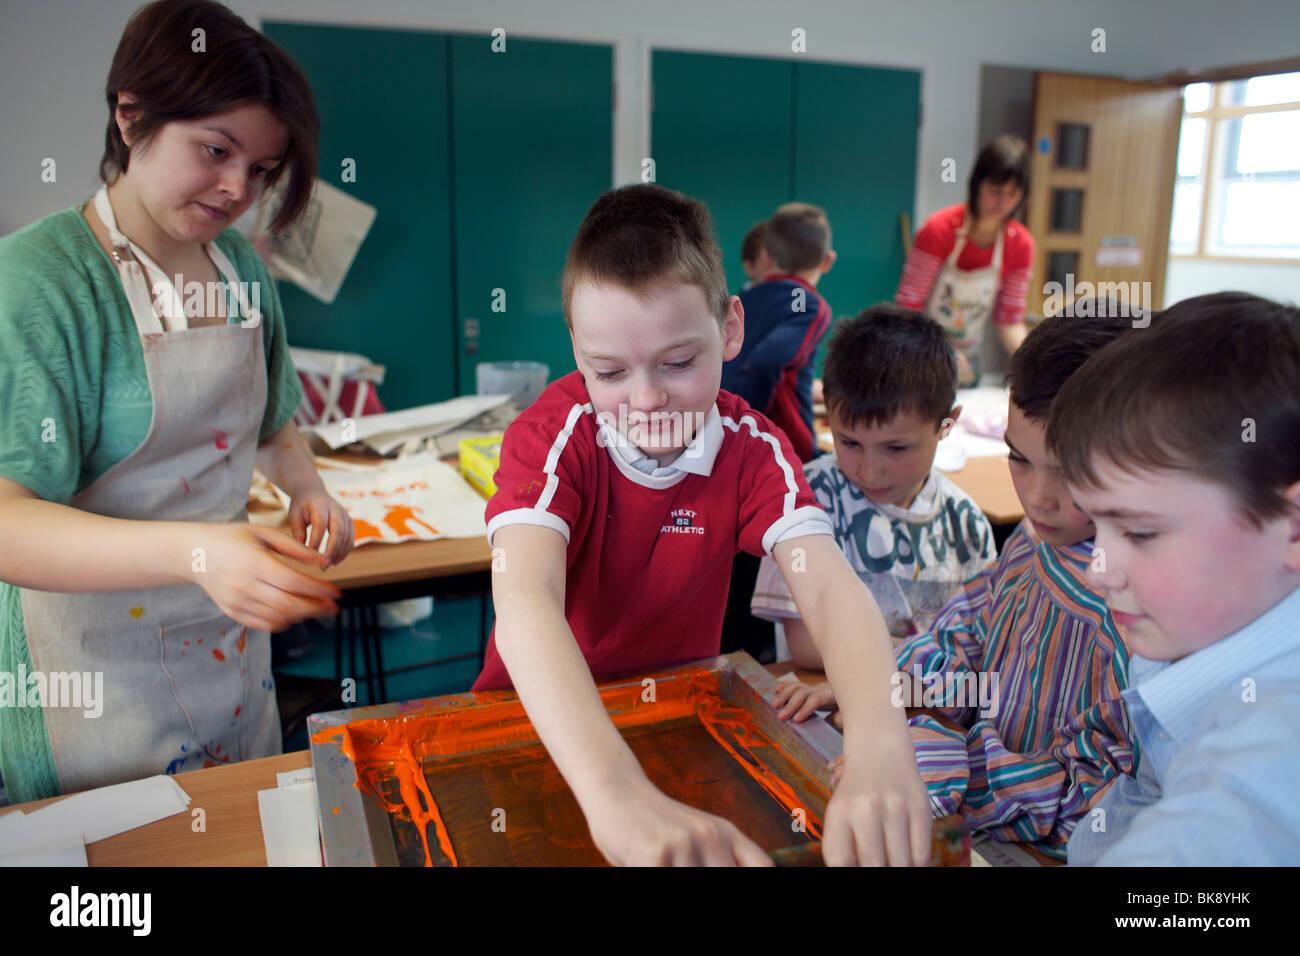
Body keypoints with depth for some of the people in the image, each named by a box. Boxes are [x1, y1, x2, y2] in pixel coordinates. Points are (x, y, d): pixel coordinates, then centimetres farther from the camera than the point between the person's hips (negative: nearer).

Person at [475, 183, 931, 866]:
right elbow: (524, 599, -36)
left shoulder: (751, 448, -11)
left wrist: (878, 746, -46)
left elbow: (828, 589, -25)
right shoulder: (550, 437, -20)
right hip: (542, 725, -1)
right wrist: (614, 792, -53)